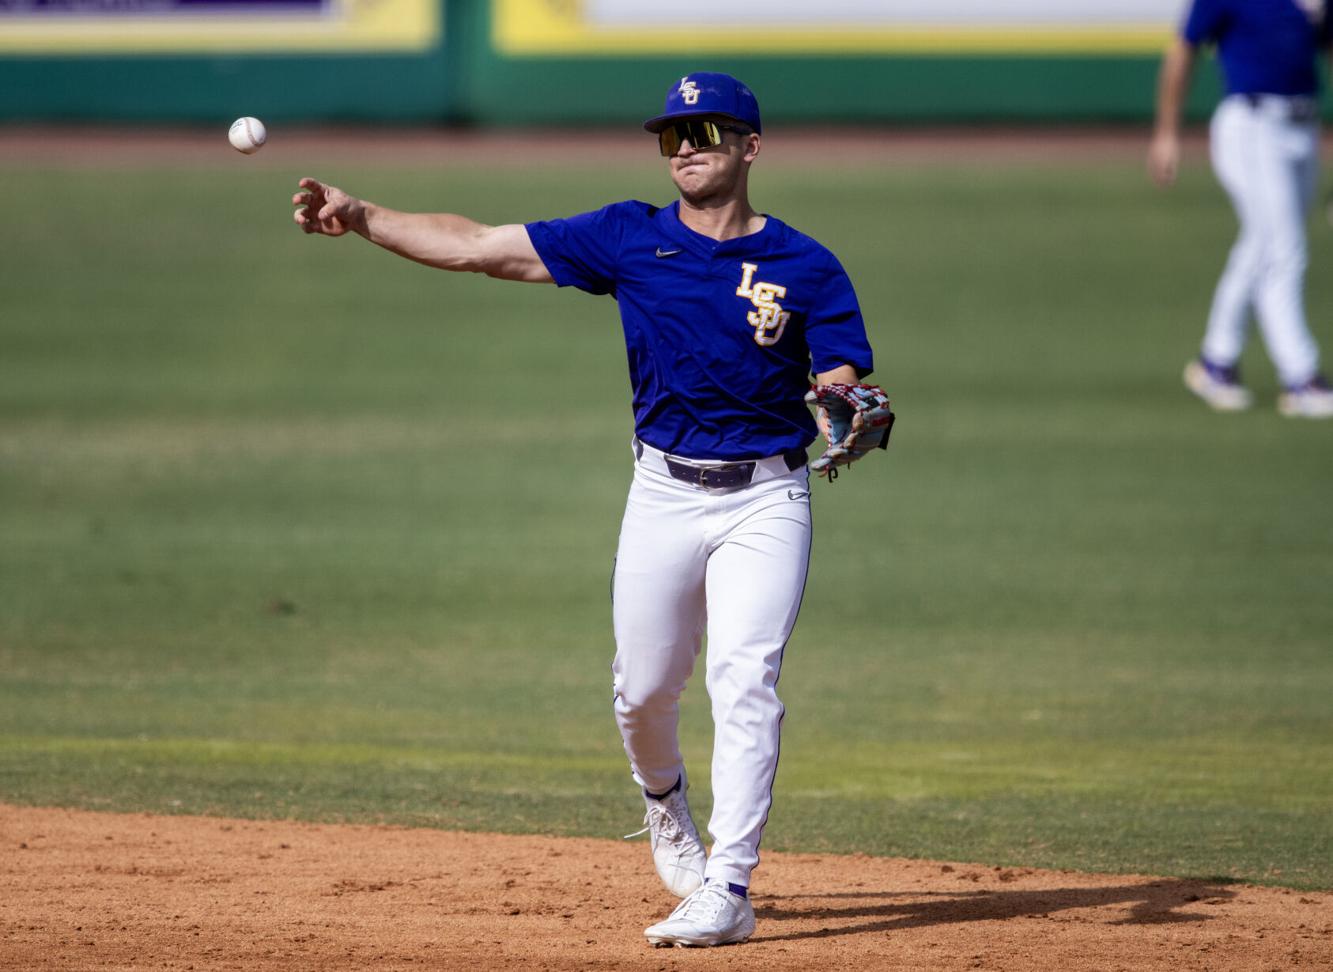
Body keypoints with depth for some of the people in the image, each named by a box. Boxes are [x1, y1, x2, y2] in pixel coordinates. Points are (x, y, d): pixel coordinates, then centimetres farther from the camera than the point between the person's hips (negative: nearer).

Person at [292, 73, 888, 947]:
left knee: (744, 680, -15)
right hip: (665, 490, 3)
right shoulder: (631, 239, 1)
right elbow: (481, 247, -2)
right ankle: (665, 802, 41)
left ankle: (727, 889, -16)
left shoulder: (806, 267, -3)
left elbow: (844, 385, -7)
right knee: (644, 687, 7)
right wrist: (361, 217, -10)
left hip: (766, 497, -3)